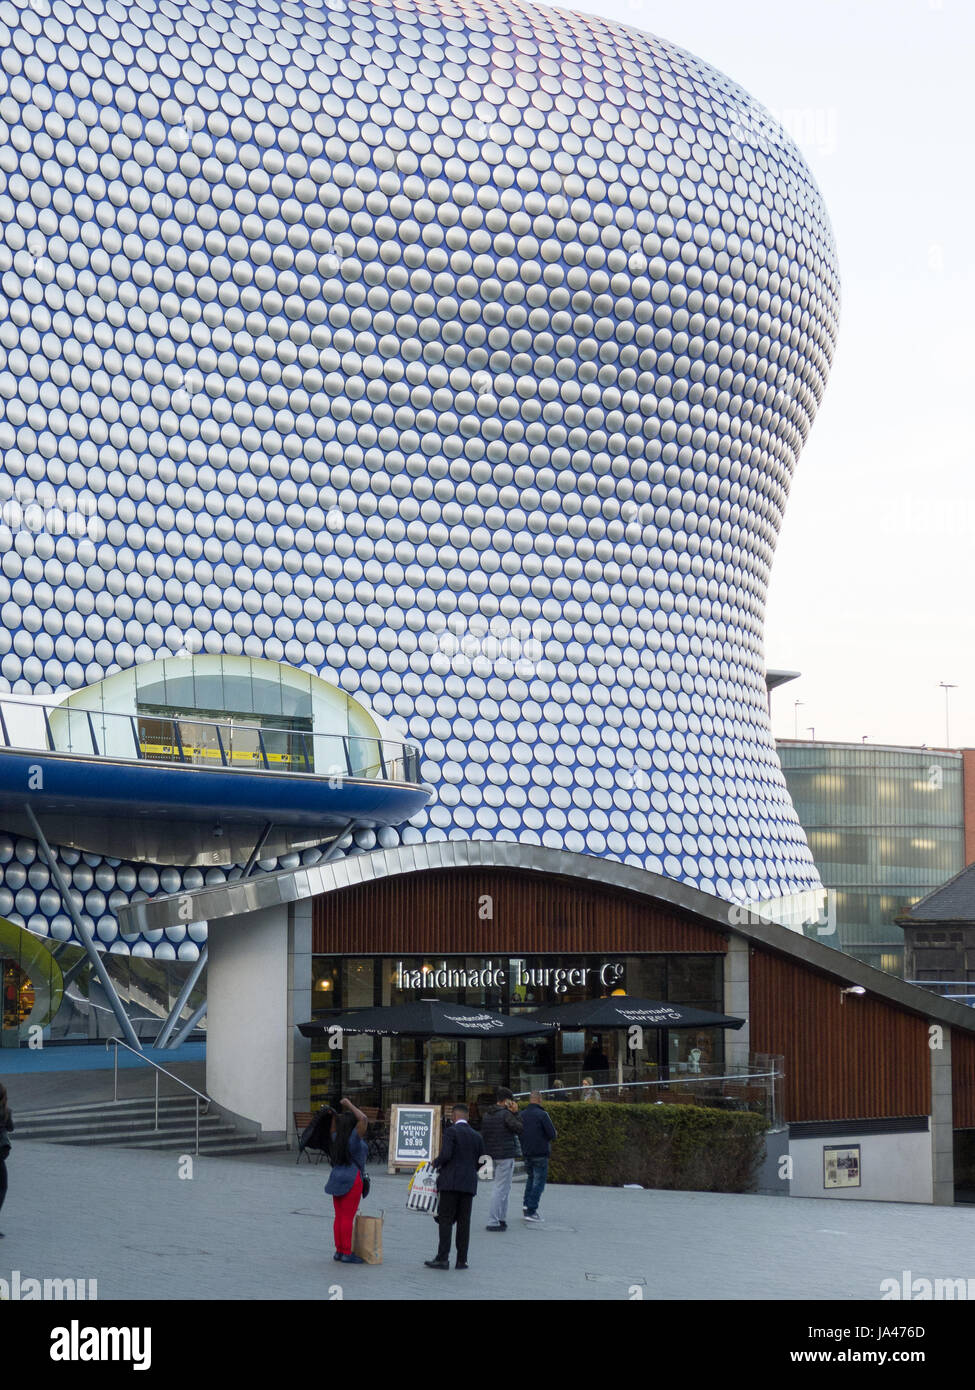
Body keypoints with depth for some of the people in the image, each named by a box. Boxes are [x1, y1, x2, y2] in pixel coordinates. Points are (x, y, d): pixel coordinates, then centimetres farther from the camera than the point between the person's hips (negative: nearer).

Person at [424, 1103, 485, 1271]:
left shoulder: (452, 1131, -6)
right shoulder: (477, 1136, 12)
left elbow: (446, 1155, -16)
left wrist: (436, 1163, 3)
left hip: (451, 1181, -5)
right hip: (469, 1184, 5)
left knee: (445, 1220, -3)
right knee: (464, 1222, 6)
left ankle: (443, 1258, -8)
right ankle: (461, 1260, 4)